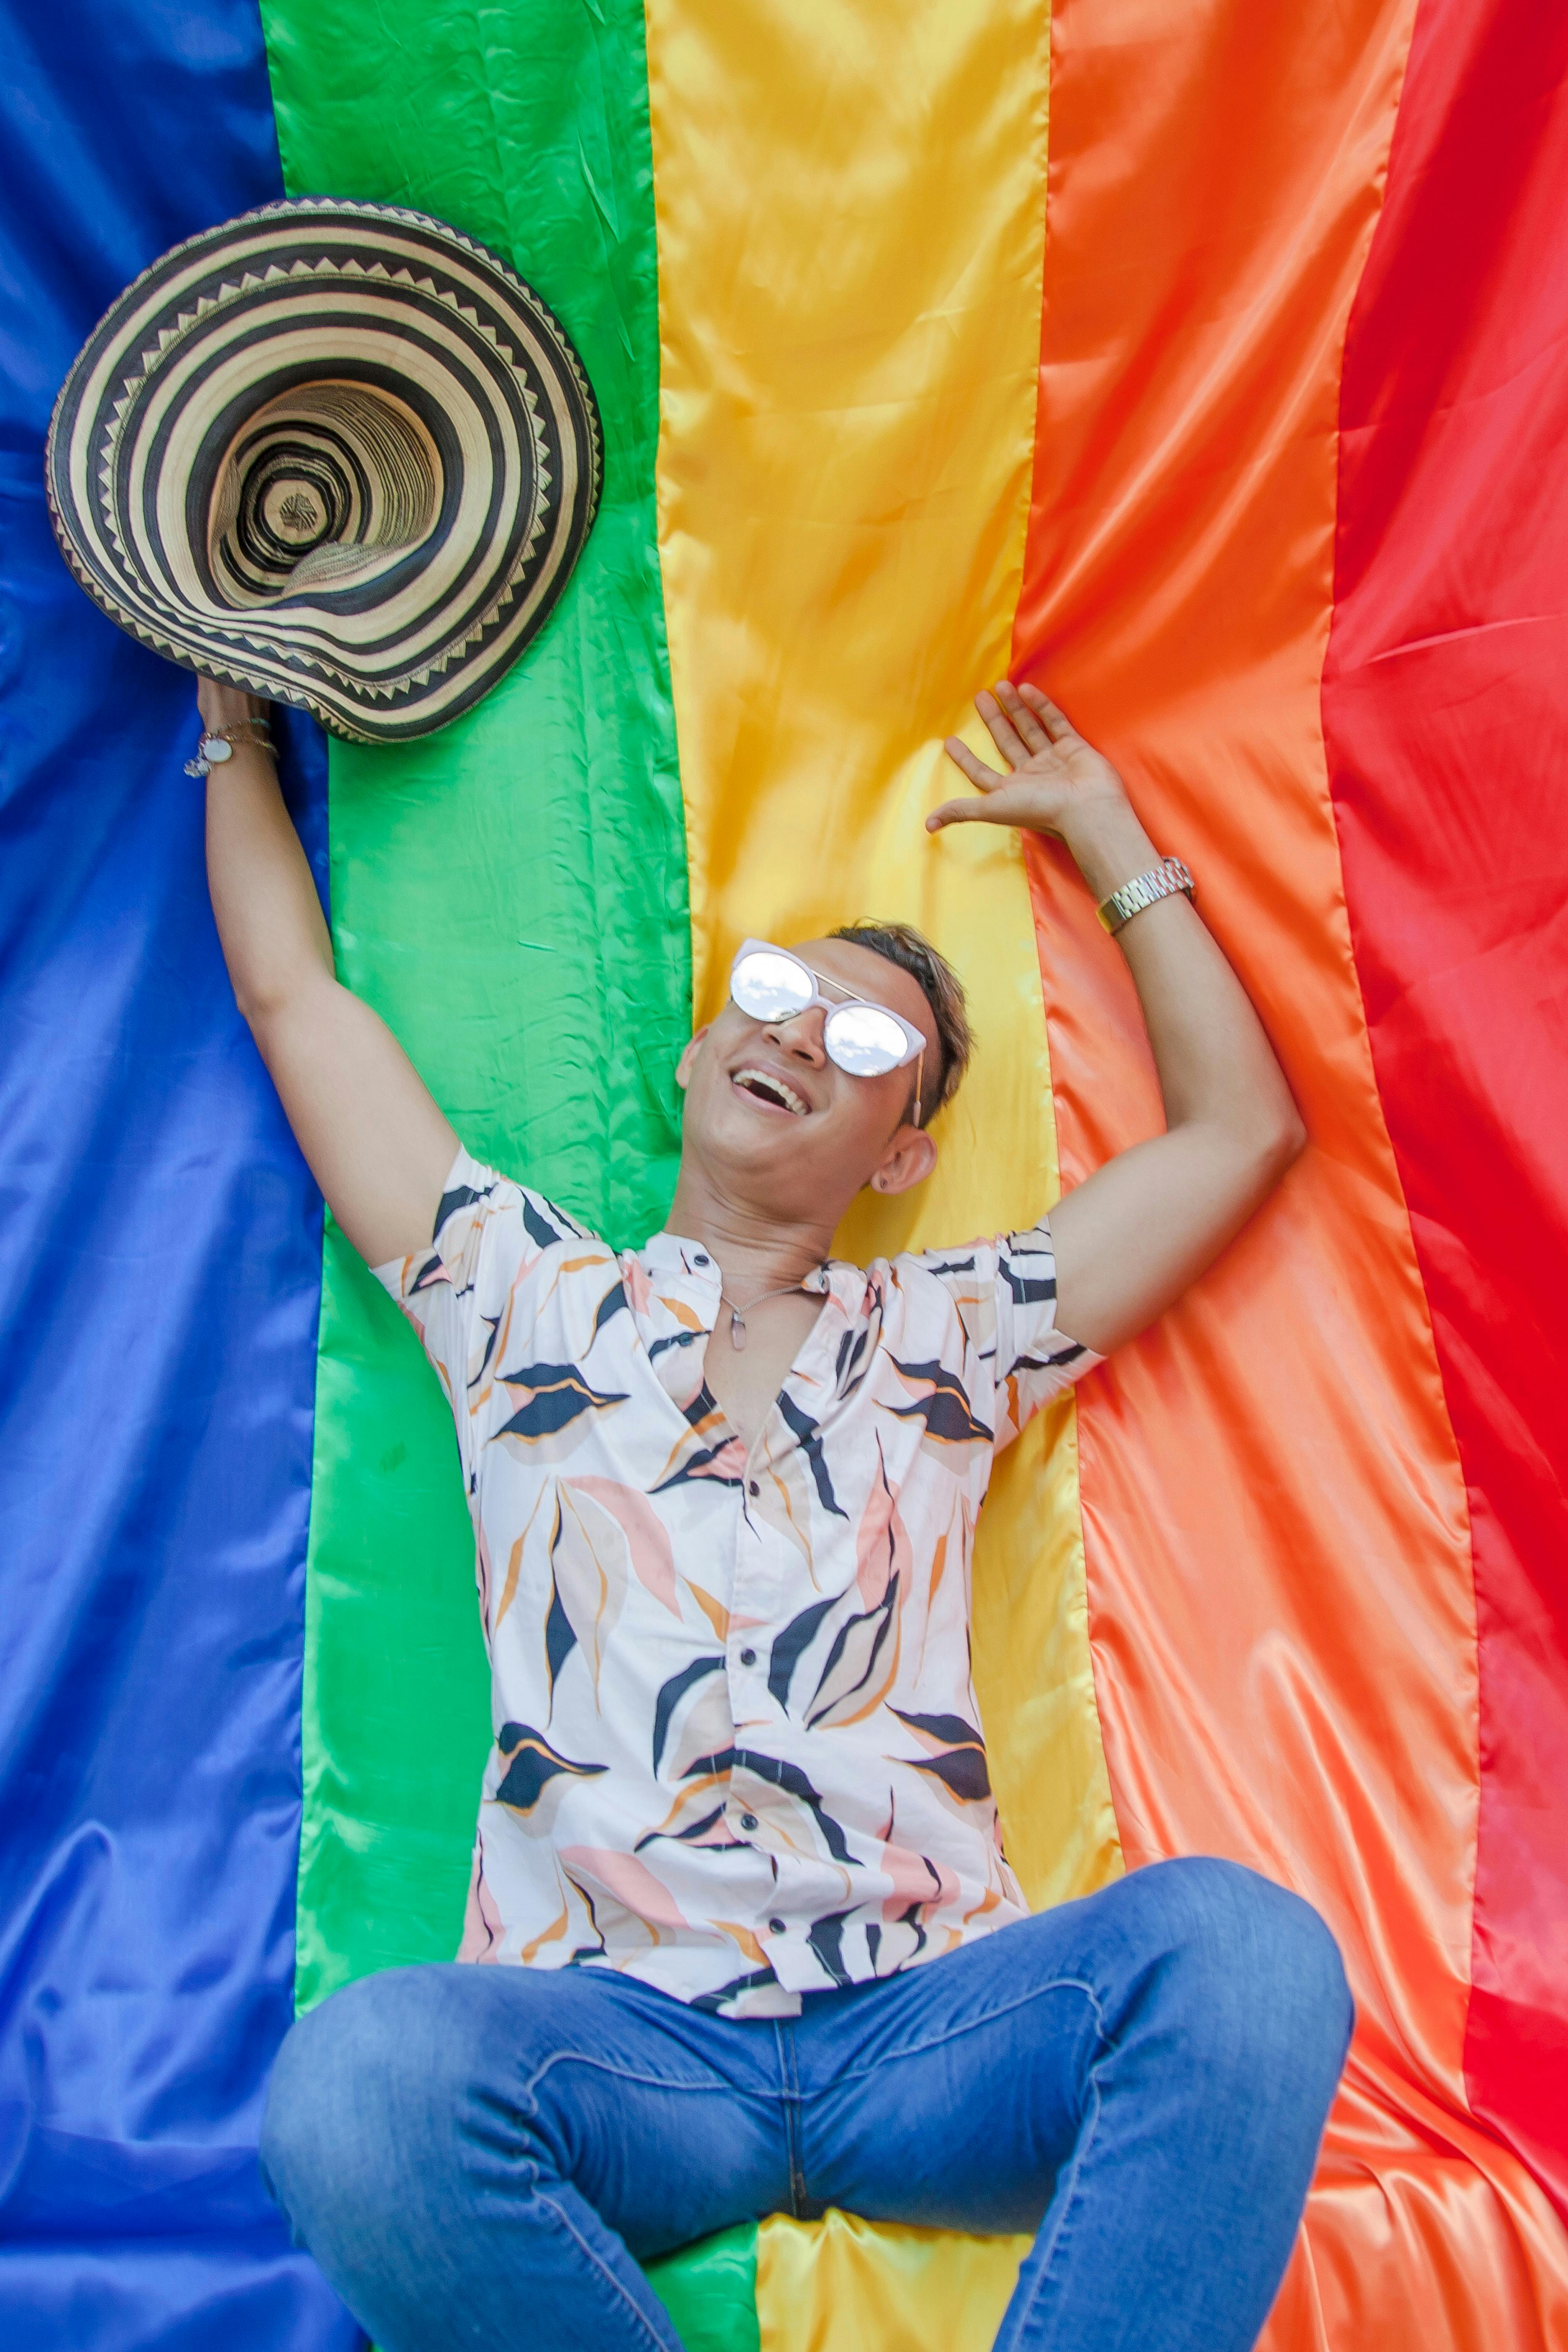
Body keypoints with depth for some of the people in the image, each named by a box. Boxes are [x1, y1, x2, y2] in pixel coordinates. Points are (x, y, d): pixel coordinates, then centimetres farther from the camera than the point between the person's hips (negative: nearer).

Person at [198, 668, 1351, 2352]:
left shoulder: (947, 1334, 18)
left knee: (1240, 1943, -30)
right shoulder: (529, 1300, 17)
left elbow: (1243, 1127, 18)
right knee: (360, 2074, -34)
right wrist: (236, 724, 30)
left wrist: (1104, 830, 24)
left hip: (927, 2017, 1)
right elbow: (295, 999, 21)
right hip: (608, 2032, 0)